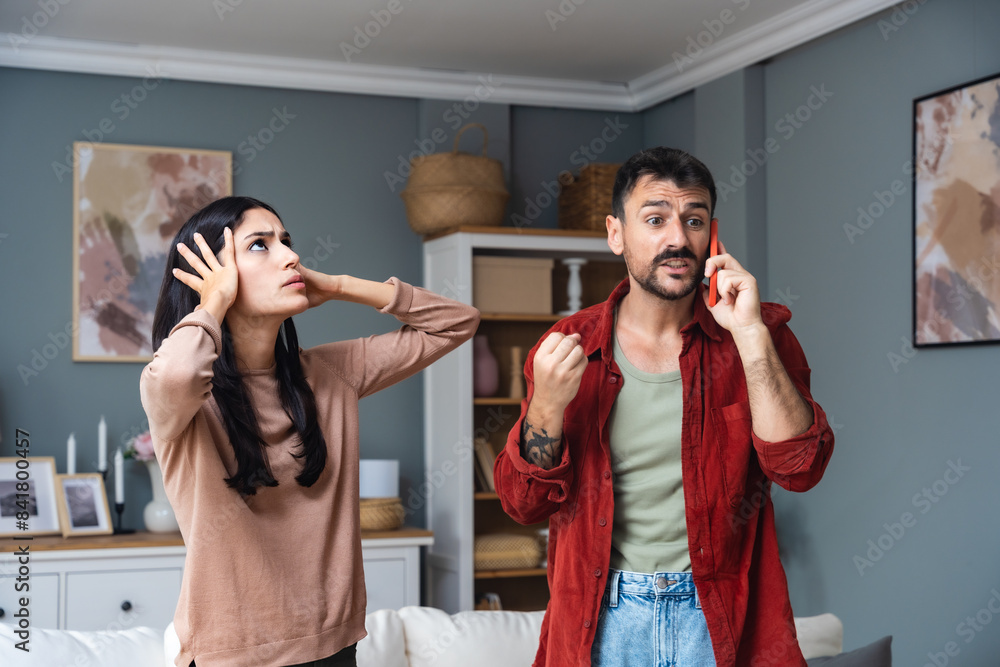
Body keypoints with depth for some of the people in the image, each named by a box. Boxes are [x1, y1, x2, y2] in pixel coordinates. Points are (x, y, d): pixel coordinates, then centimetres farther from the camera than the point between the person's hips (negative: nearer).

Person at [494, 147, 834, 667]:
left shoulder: (757, 335, -3)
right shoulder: (569, 347, -2)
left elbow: (798, 467, -16)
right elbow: (524, 503, -2)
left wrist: (750, 335, -22)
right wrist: (548, 405, -19)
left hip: (718, 616, 0)